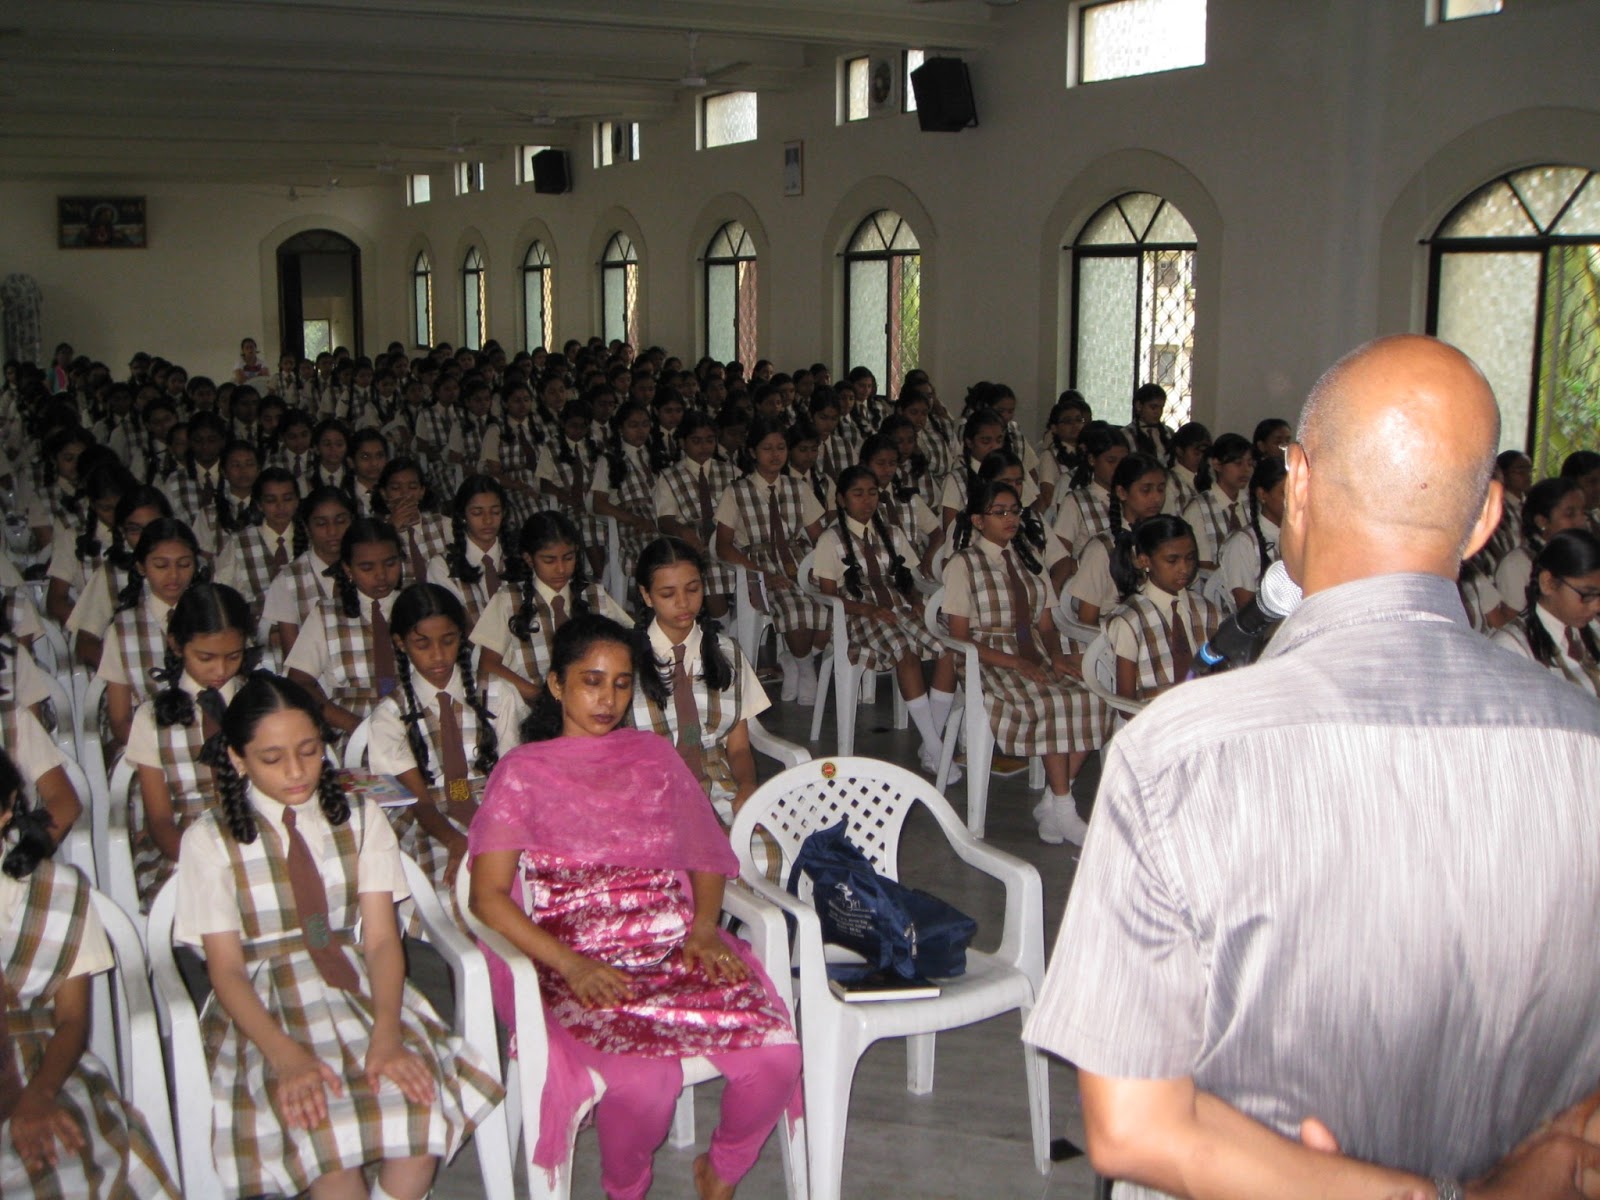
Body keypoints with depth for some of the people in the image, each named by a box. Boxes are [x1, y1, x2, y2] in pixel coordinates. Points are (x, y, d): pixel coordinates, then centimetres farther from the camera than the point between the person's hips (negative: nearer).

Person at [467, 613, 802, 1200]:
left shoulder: (654, 755, 17)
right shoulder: (522, 772, 5)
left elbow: (707, 856, 17)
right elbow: (487, 895, -3)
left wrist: (704, 926, -4)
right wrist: (571, 964, -17)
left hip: (676, 947, 4)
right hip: (577, 963, -3)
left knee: (776, 1054, -21)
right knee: (646, 1080, -31)